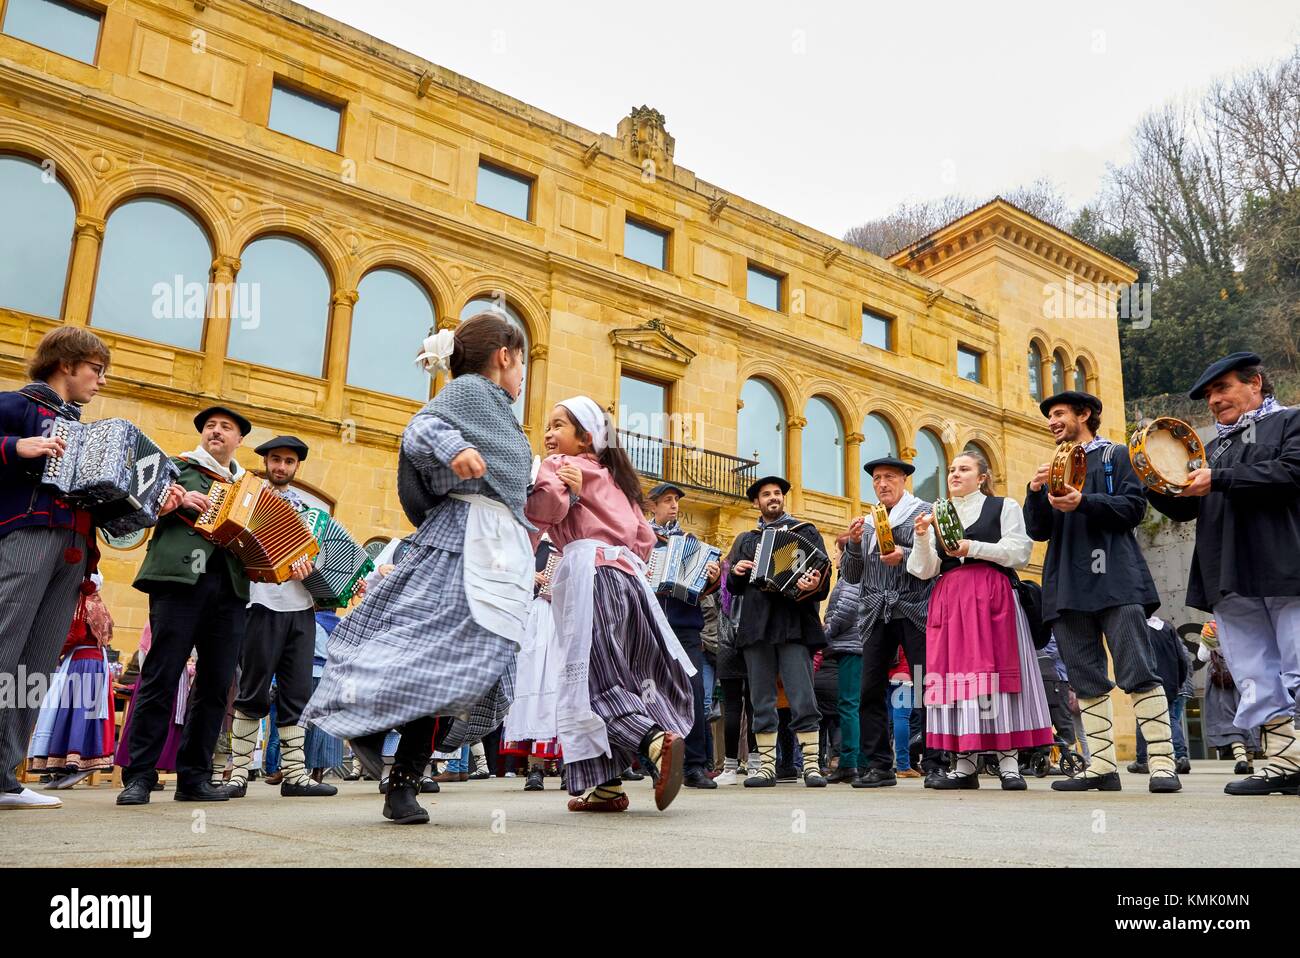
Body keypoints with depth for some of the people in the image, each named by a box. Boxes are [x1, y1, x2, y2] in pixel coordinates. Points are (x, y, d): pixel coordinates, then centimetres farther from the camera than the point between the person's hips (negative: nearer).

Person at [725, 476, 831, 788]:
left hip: (794, 624, -3)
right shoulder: (745, 540, 23)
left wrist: (814, 585, -18)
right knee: (762, 701, 4)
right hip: (756, 626, 4)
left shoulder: (805, 531, 13)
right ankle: (767, 767, 9)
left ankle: (811, 765, -3)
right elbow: (734, 588, 24)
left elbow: (822, 575, 4)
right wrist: (736, 572, 3)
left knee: (803, 698, -8)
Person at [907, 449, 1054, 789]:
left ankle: (1009, 763, -6)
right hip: (948, 601, 3)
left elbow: (1019, 553, -2)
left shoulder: (1004, 507, 11)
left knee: (997, 670, -10)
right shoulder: (938, 517, 20)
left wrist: (973, 548, -11)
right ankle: (964, 765, -2)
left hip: (992, 597, -3)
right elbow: (925, 570, 13)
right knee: (955, 673, -4)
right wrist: (922, 538, -4)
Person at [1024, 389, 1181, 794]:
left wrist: (1083, 503, -17)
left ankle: (1163, 763, -6)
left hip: (1114, 578, -5)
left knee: (1139, 672, -10)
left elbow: (1134, 506, -3)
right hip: (1067, 587, 5)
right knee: (1086, 680, 3)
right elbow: (1037, 531, 14)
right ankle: (1102, 767, 6)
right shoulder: (1052, 469, 24)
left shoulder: (1114, 456, 11)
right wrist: (1035, 492, -4)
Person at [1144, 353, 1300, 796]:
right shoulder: (1214, 446, 24)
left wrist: (1218, 481, -13)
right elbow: (1185, 508, 21)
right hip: (1231, 579, 6)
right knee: (1256, 677, 4)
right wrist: (1157, 485, 0)